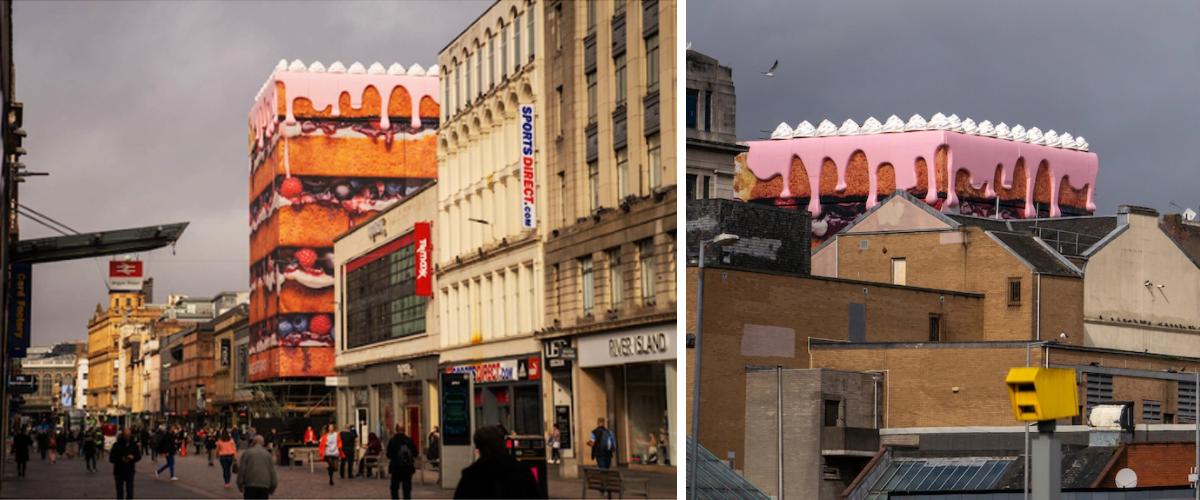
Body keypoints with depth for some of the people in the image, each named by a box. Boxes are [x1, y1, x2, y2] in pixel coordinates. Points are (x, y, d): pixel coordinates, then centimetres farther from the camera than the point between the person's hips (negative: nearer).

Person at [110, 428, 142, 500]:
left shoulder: (133, 445, 2)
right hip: (119, 472, -1)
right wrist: (121, 459, -22)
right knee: (120, 492, 6)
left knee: (130, 491, -1)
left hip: (130, 472, 1)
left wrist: (133, 457, -14)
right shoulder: (117, 445, -6)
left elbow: (139, 456, 8)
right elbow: (111, 458, -6)